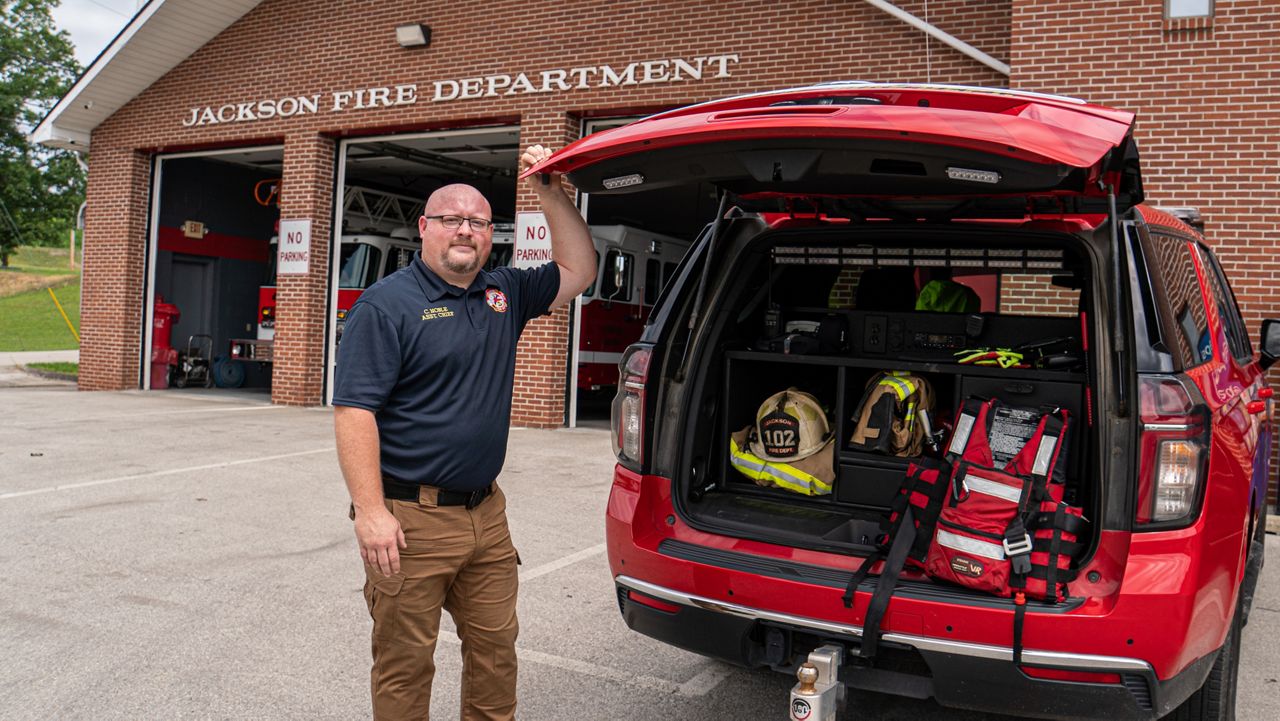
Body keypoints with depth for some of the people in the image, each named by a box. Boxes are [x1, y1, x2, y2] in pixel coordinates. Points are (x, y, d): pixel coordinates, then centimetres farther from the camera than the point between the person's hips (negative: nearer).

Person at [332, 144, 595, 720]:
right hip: (411, 516, -6)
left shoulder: (504, 295, 11)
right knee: (405, 665, 5)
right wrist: (370, 512, -21)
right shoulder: (386, 303, -8)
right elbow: (354, 411, -15)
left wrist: (551, 195, 6)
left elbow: (577, 271, 18)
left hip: (487, 514, 6)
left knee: (495, 651, 15)